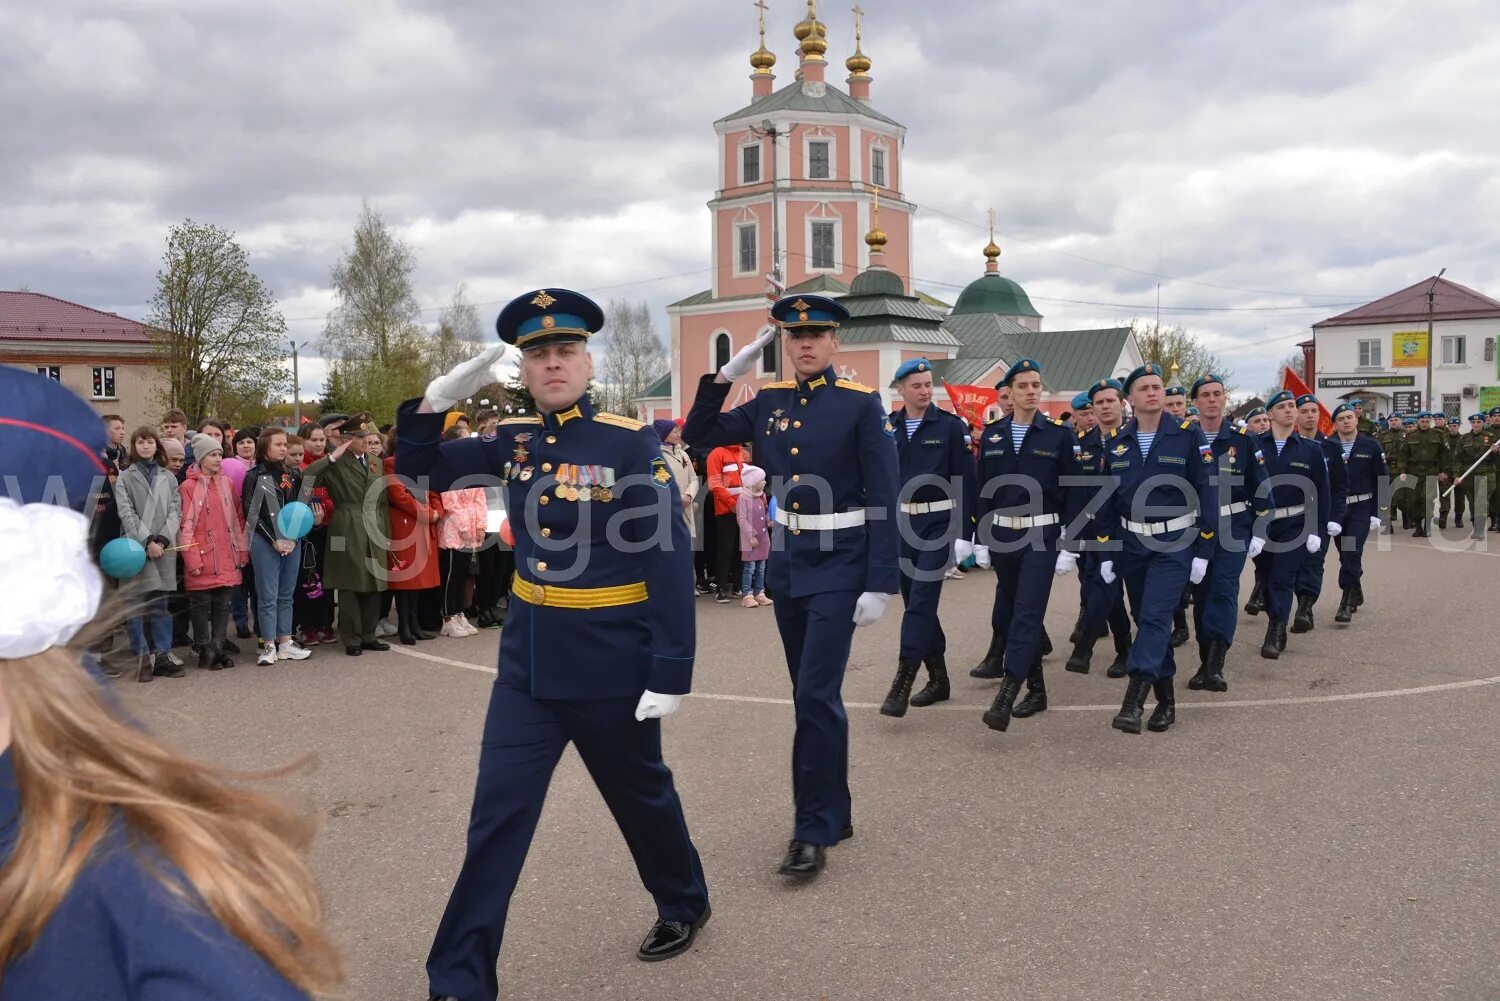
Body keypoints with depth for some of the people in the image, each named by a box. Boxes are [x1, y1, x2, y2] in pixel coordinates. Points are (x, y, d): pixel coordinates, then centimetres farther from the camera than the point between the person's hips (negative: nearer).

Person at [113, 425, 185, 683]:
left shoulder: (168, 477, 15)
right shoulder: (125, 477, 7)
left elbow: (175, 511, 7)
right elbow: (127, 513, -2)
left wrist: (162, 539, -7)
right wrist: (147, 541, -12)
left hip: (164, 547, 2)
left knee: (160, 602, 5)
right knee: (136, 602, -2)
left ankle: (163, 653, 8)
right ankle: (142, 655, 2)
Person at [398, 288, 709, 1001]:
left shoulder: (632, 443, -13)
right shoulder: (513, 440, 3)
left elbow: (669, 559, -15)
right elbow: (420, 472, 11)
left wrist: (671, 671, -19)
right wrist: (438, 399, -8)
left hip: (611, 670, -4)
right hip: (526, 664, 4)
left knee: (640, 795, 17)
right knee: (496, 818, 5)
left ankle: (684, 904, 44)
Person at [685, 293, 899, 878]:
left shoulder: (862, 404, -8)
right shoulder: (769, 403, 6)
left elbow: (883, 499, -11)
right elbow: (699, 435, 10)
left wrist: (880, 584, -15)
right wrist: (729, 373, -1)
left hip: (838, 567, -6)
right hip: (786, 565, 6)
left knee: (816, 696, -9)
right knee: (812, 698, 14)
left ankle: (814, 831, 5)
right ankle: (836, 813, 29)